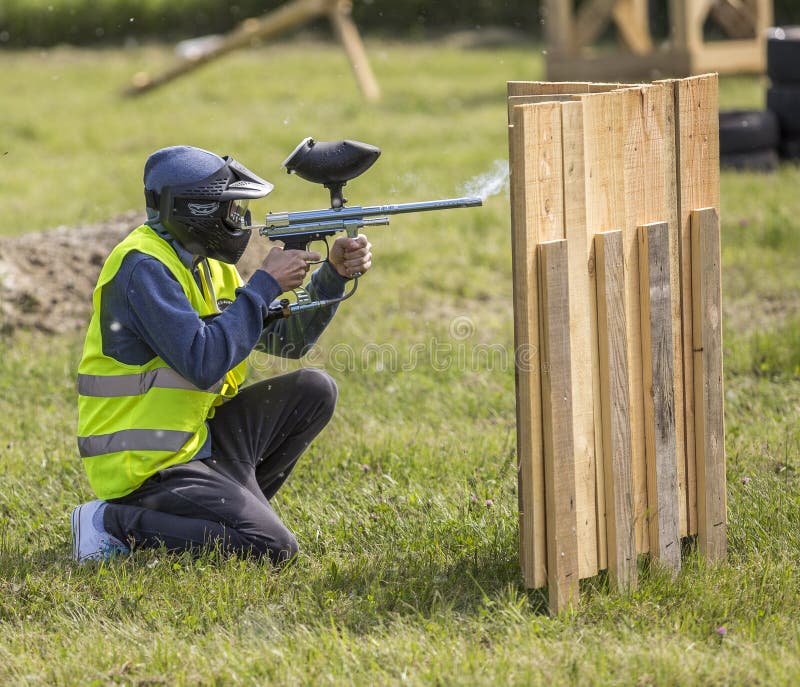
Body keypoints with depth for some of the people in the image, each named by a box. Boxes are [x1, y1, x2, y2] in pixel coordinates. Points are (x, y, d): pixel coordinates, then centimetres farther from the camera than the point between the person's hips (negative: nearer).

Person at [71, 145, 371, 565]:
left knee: (313, 391, 7)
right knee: (273, 549, -19)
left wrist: (334, 274, 0)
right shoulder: (144, 267, -19)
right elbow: (203, 363, -28)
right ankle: (114, 522, -9)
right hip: (148, 465, -10)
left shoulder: (205, 262, 11)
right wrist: (265, 284, -20)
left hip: (195, 436, 10)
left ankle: (235, 505, 10)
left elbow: (286, 339, 14)